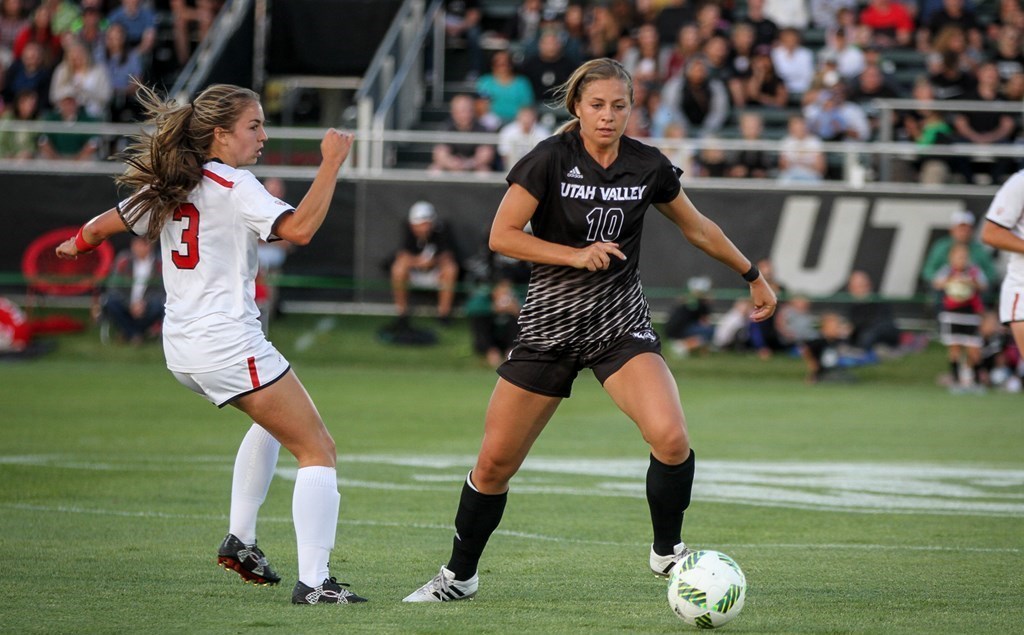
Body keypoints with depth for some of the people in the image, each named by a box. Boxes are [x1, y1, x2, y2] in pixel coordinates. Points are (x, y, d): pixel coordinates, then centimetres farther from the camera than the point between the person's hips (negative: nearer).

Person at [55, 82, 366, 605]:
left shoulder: (169, 188, 10)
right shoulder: (233, 187, -13)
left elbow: (104, 225, 22)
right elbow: (298, 229, -27)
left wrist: (75, 245, 43)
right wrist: (331, 164, -20)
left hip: (181, 347, 9)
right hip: (228, 342, -9)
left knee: (273, 419, 34)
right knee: (317, 450, -5)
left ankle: (239, 538, 27)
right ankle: (313, 582, -17)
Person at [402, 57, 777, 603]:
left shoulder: (648, 166, -1)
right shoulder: (550, 160, -10)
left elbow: (697, 228, 16)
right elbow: (501, 235, -11)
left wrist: (753, 277, 23)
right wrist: (576, 255, -20)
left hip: (622, 327, 1)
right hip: (549, 326, -1)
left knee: (670, 437, -24)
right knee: (495, 461, 2)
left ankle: (667, 549, 0)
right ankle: (459, 576, 23)